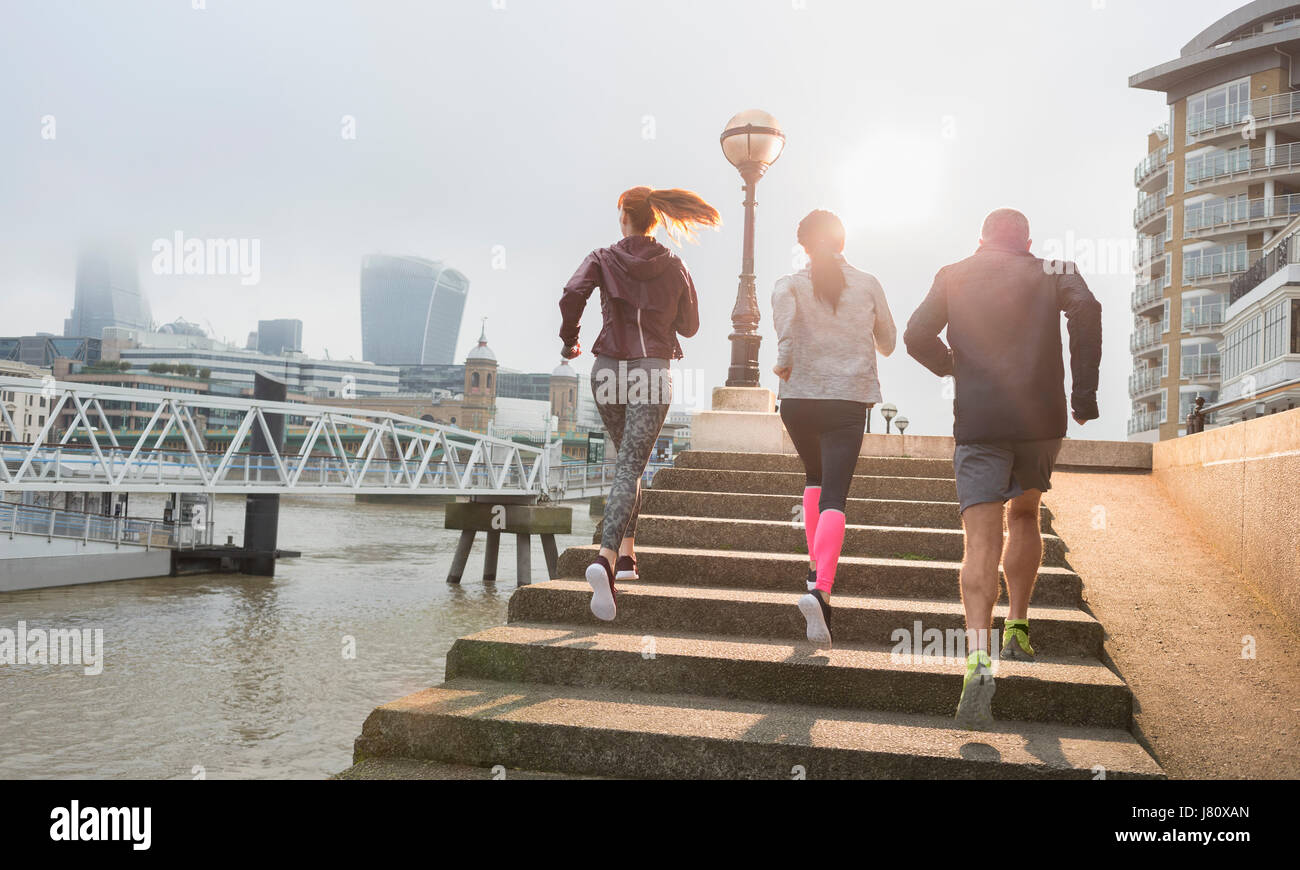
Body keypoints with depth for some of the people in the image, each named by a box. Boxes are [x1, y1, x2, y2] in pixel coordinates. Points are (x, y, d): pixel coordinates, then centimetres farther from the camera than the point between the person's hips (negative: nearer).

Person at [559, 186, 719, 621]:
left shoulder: (603, 259, 2)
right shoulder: (674, 266, 5)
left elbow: (572, 295, -16)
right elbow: (689, 326, 11)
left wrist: (568, 340, 0)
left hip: (609, 370, 1)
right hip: (653, 372, -1)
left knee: (628, 460, 21)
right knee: (630, 467, -8)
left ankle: (626, 554, 22)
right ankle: (607, 557, -28)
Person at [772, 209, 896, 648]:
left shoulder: (791, 284, 2)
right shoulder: (867, 285, 7)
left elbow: (783, 303, -23)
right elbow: (888, 344, 15)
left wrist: (784, 359, -14)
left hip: (799, 397, 1)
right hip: (849, 401, -1)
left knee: (815, 477, 26)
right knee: (834, 495, -7)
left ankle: (816, 566, 24)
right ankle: (820, 587, -26)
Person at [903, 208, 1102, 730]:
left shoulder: (952, 276, 12)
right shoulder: (1052, 272, 11)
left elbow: (917, 336, 3)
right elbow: (1086, 310, -8)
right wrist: (1084, 392, -5)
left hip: (977, 421, -1)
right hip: (1041, 418, 1)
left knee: (981, 542, -6)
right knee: (1025, 516, 25)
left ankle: (978, 655, -24)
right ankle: (1017, 629, 26)